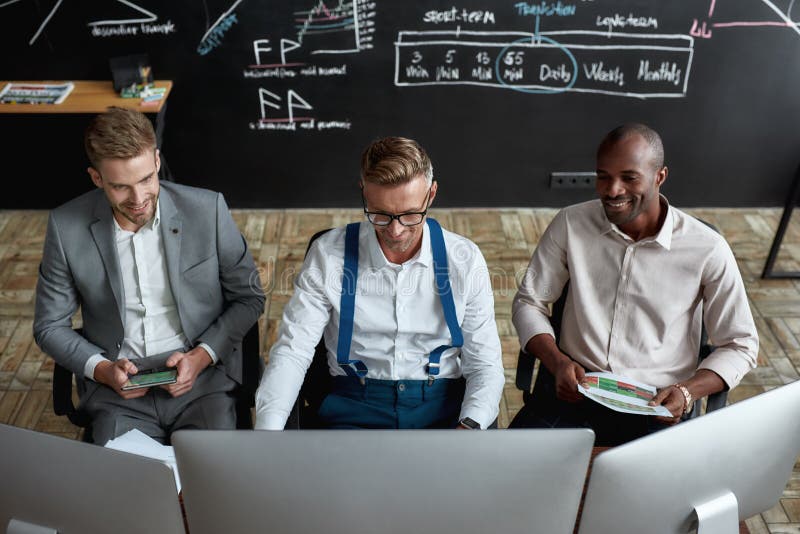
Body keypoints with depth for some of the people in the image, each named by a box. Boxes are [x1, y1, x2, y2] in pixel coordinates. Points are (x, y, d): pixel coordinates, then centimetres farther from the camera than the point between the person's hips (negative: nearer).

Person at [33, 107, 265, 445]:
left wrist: (202, 356, -11)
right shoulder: (66, 226, -5)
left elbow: (249, 298, 3)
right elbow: (50, 327, 7)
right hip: (119, 390, 1)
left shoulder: (207, 209, -7)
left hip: (202, 379, -1)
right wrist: (101, 369, -10)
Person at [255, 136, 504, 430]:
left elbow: (485, 364, 2)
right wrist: (268, 428, -20)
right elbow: (292, 350, -3)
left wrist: (469, 425, -18)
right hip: (355, 406, 0)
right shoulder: (328, 254, -2)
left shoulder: (465, 260, 0)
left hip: (443, 407, 1)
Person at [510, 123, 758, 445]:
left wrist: (686, 392, -13)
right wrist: (557, 362, -9)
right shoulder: (571, 224, 1)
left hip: (659, 406, -1)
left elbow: (741, 346, 5)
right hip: (573, 391, 1)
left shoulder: (707, 250, -4)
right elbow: (528, 302, 8)